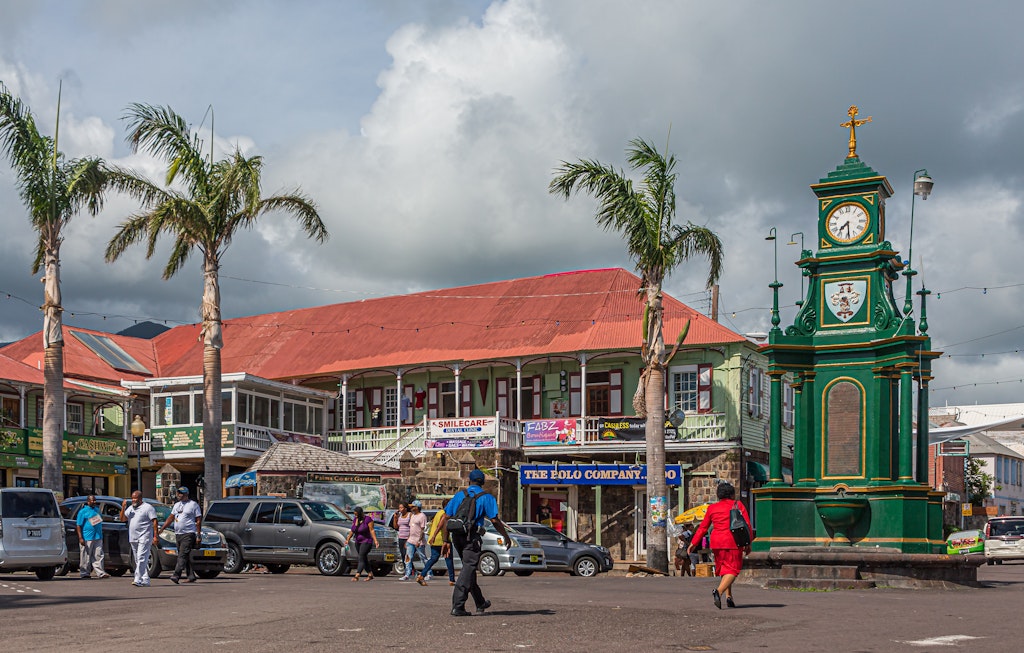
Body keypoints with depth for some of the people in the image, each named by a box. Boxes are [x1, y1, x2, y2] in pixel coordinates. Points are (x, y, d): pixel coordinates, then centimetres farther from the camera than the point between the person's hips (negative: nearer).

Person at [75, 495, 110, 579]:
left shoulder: (97, 510, 18)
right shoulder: (83, 511, -3)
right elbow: (78, 525, -6)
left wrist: (101, 535, 18)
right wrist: (80, 538, -14)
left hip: (98, 538, 6)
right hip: (87, 538, -6)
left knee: (98, 556, 1)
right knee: (86, 557, 0)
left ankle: (100, 573, 0)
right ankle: (84, 573, 9)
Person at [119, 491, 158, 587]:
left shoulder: (147, 507, -2)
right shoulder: (130, 508, 18)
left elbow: (154, 522, -6)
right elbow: (122, 519, 14)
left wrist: (155, 536, -14)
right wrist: (123, 508, -2)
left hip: (144, 538, -8)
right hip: (133, 538, 8)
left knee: (141, 559, -15)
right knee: (138, 560, 8)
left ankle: (138, 580, -20)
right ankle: (145, 580, 12)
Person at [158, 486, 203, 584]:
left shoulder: (193, 505, -2)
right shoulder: (176, 505, 17)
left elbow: (198, 521, -4)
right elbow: (171, 518, 19)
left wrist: (198, 535, -9)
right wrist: (162, 528, 10)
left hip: (188, 534, -7)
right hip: (178, 534, 7)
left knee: (183, 555, -14)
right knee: (186, 556, 7)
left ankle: (176, 575, -22)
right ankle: (191, 576, 12)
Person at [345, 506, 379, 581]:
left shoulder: (368, 519, -11)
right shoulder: (355, 519, 9)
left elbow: (372, 531, -14)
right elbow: (352, 531, 13)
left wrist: (375, 541, -21)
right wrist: (348, 539, 3)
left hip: (366, 542, -7)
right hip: (358, 542, 7)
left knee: (361, 558, -16)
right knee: (364, 559, 9)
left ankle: (357, 576, -25)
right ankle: (370, 574, 18)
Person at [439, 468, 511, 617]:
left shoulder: (459, 495, 14)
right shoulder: (486, 497, 2)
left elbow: (445, 519, 10)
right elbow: (495, 520, -6)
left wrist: (446, 540, 12)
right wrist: (506, 537, 6)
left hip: (456, 536, 5)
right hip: (472, 537, -5)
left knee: (469, 567, 18)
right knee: (469, 568, -6)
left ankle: (480, 603, 31)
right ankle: (457, 606, -17)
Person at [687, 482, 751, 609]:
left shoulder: (712, 508, 8)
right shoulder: (738, 505, 2)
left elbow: (703, 527, 7)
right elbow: (747, 526, -3)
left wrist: (693, 543, 11)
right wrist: (748, 543, 3)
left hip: (716, 541, 4)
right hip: (733, 541, -4)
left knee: (724, 568, 20)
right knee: (732, 569, -2)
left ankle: (729, 596, 12)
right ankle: (719, 591, -25)